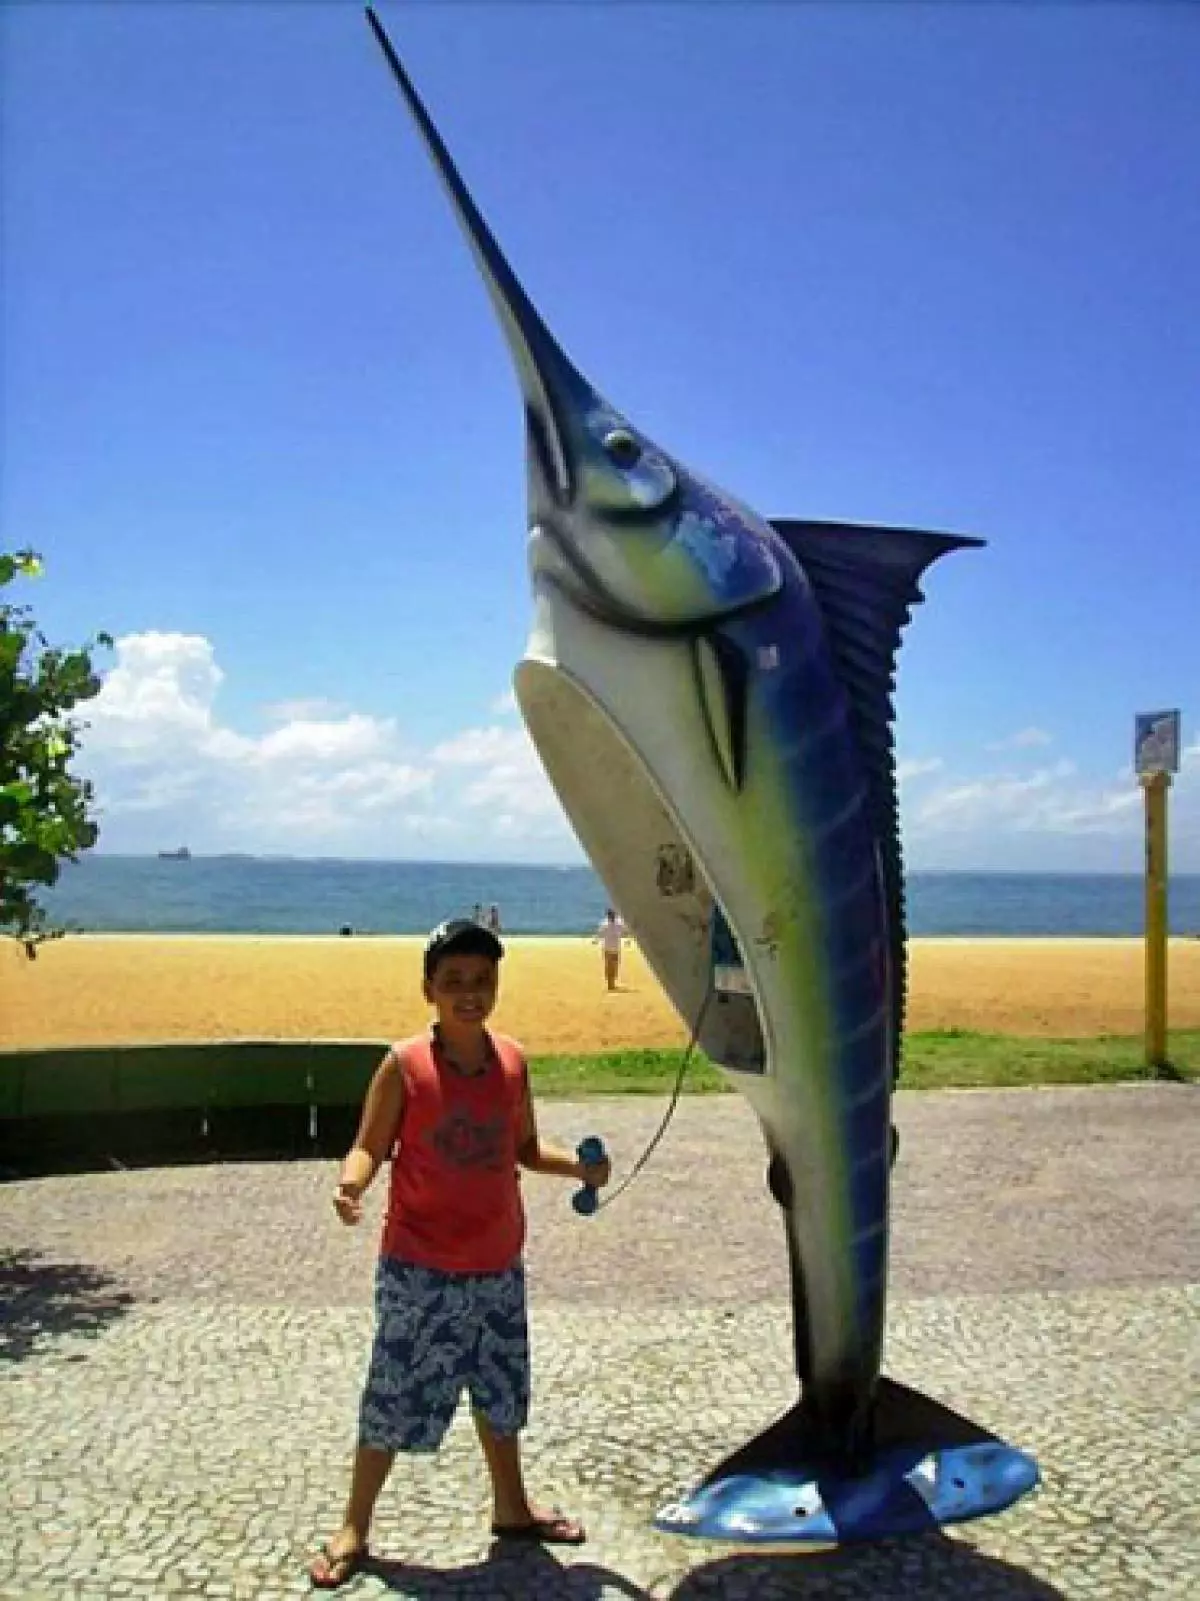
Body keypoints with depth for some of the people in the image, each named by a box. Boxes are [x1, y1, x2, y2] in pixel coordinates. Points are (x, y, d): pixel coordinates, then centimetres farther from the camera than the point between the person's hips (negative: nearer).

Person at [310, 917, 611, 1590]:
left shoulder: (513, 1060, -2)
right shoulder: (403, 1066, -15)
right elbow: (369, 1147, -11)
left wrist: (578, 1165, -8)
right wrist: (351, 1186, -32)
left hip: (498, 1267, 5)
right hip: (419, 1270, -4)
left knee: (501, 1392, 20)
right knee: (395, 1399, 4)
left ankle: (513, 1508, 41)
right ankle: (354, 1529, 25)